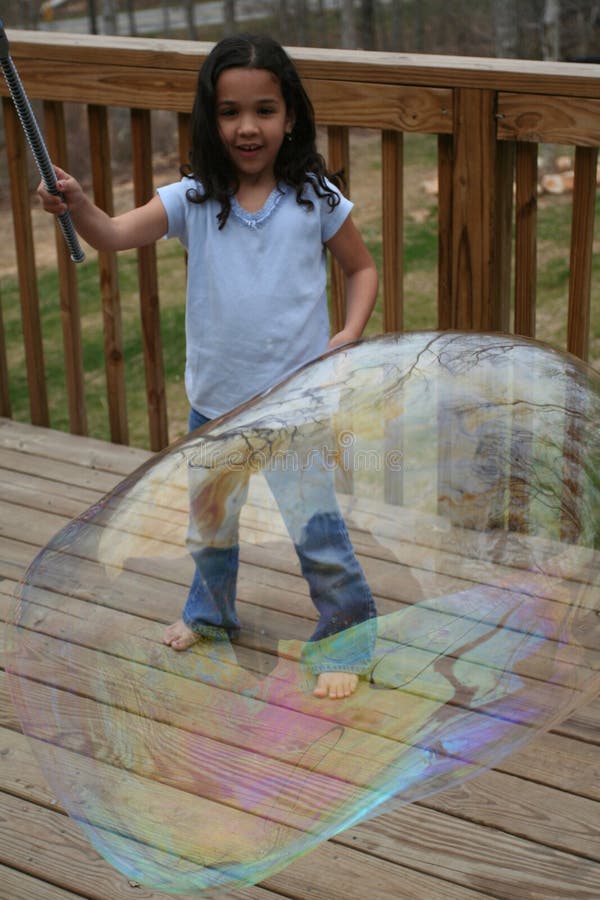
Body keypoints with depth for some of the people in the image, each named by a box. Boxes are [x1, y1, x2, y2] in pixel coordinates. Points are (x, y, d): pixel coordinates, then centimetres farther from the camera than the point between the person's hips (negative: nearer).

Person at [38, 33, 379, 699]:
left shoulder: (316, 199, -8)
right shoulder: (193, 200, -7)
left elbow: (361, 268, 5)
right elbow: (117, 234, -21)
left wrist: (350, 333, -11)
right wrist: (77, 206, -41)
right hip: (216, 401, 3)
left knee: (317, 534, 2)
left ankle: (347, 637, 25)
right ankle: (211, 609, 51)